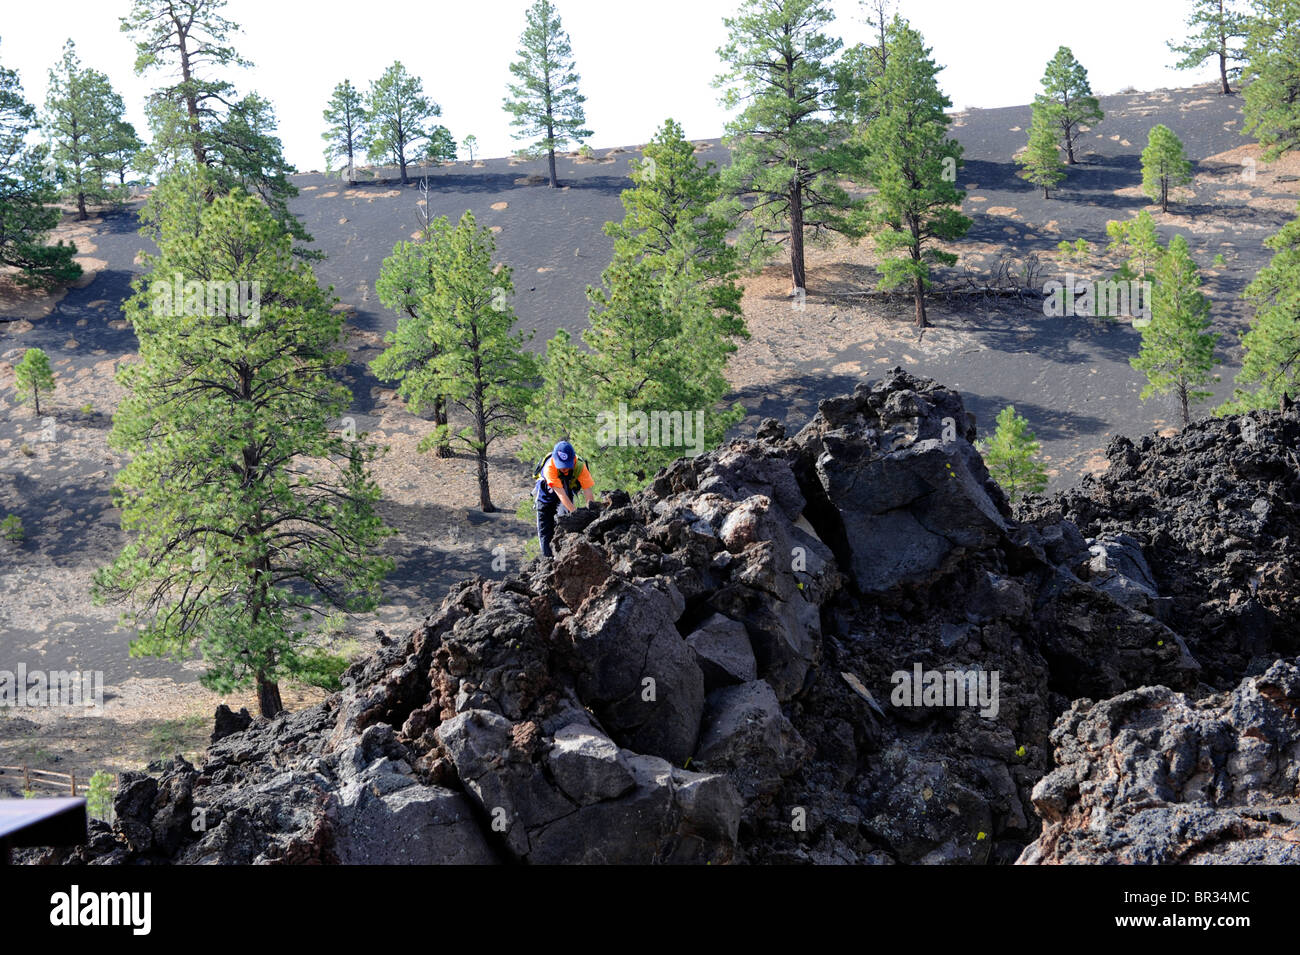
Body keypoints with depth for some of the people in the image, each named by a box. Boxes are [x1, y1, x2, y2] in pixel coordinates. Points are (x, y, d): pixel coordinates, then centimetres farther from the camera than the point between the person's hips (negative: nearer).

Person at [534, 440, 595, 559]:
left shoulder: (580, 467, -32)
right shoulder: (549, 467, -38)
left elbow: (588, 493, -33)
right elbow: (561, 494, -43)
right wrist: (576, 512, -51)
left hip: (568, 489, 1)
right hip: (547, 493, -1)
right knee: (545, 529, -2)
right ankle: (547, 557, 6)